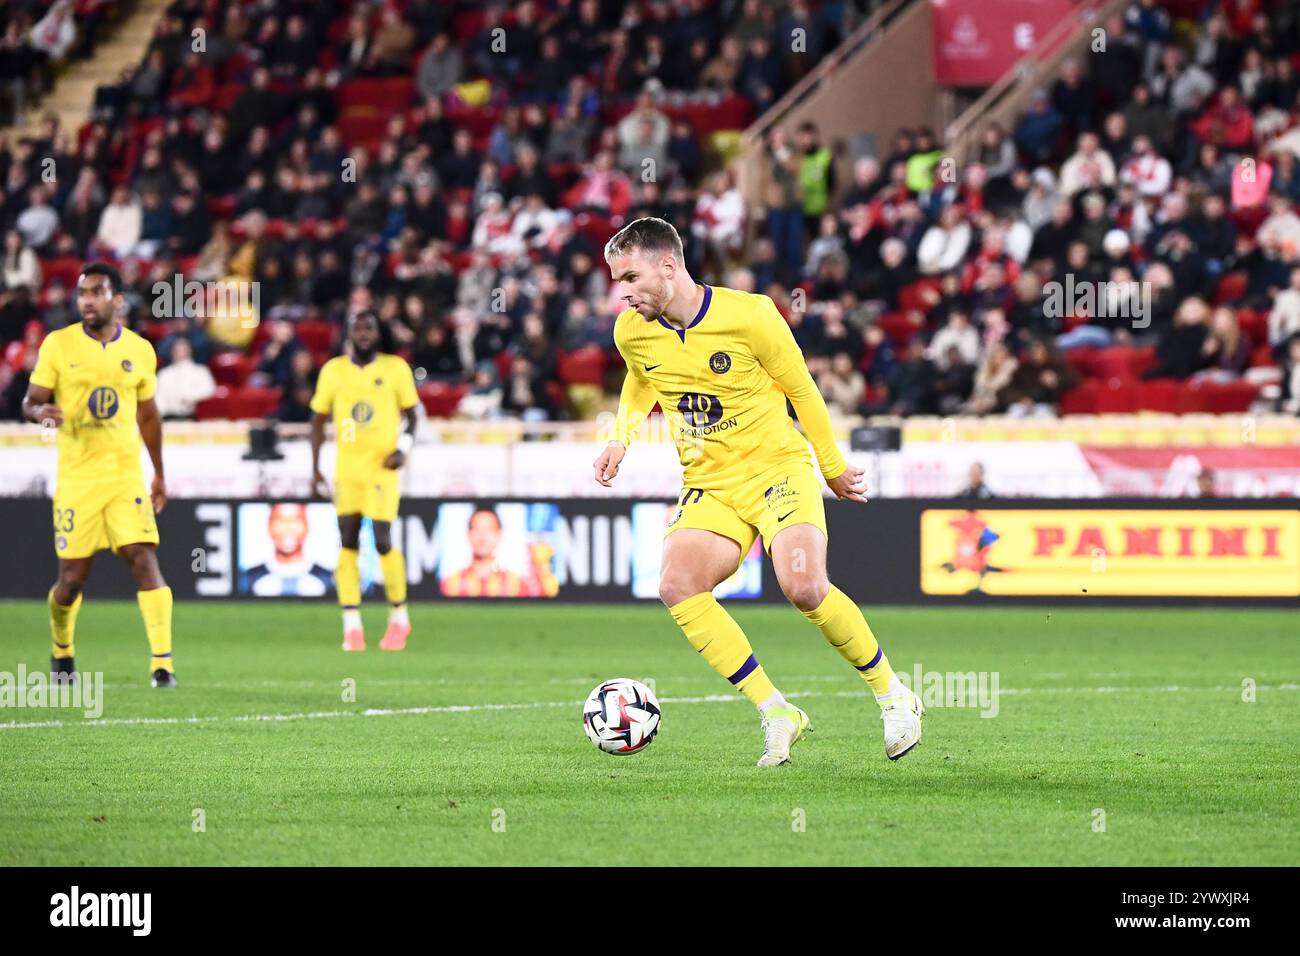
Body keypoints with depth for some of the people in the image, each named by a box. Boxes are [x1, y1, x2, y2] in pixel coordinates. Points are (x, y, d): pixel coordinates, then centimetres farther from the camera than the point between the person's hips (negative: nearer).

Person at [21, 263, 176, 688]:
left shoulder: (140, 350, 6)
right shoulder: (58, 345, -1)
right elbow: (30, 402, 0)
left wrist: (159, 474, 20)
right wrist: (41, 411, -24)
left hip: (127, 477, 1)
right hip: (76, 478, -1)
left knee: (145, 561, -15)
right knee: (71, 579, 3)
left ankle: (162, 662, -17)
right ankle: (62, 653, 32)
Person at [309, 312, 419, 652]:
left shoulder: (395, 369, 0)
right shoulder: (333, 370, 5)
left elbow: (410, 414, 8)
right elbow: (318, 419, 12)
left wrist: (404, 447, -10)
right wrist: (315, 469, 7)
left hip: (382, 466, -3)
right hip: (346, 468, 3)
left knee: (382, 541, -8)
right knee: (348, 543, -2)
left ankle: (399, 617, 10)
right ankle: (352, 625, -1)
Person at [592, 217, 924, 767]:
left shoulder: (749, 315, -14)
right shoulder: (632, 333, -1)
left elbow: (800, 390, -2)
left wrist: (834, 468, 7)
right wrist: (621, 440, 6)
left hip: (778, 469, -4)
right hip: (709, 487, 4)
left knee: (803, 587, -27)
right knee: (677, 585, -23)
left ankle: (892, 695, -3)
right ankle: (775, 713, -14)